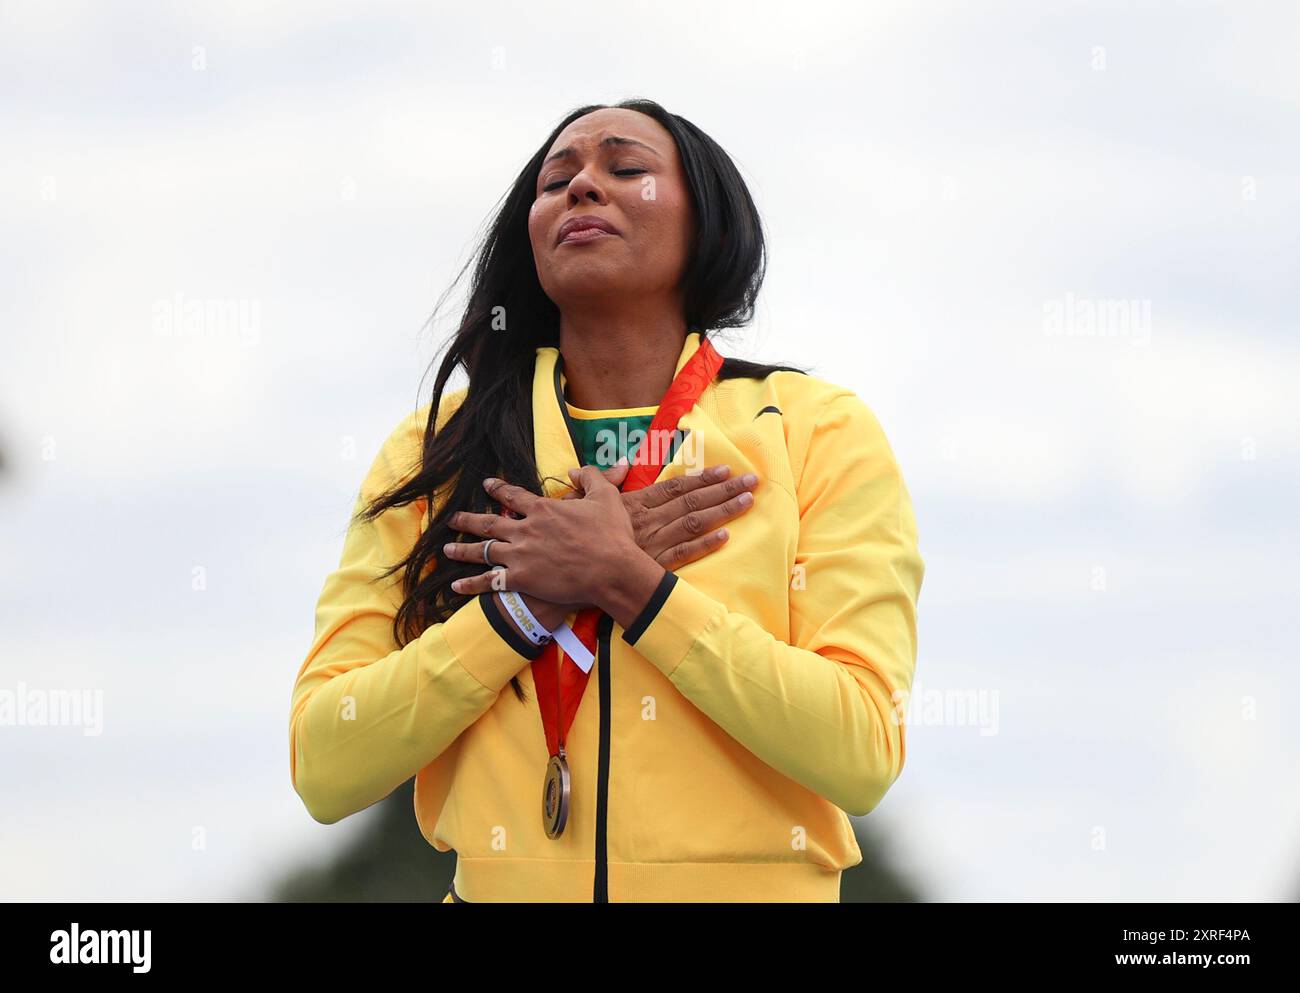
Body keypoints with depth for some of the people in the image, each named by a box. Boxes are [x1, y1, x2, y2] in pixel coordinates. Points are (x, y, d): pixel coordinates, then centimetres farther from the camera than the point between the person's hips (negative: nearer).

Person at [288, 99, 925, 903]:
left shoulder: (821, 431, -3)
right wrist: (531, 598, -16)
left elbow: (863, 754, -15)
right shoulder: (435, 451, 1)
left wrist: (624, 581, -17)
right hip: (504, 886, 1)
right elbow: (325, 772, -7)